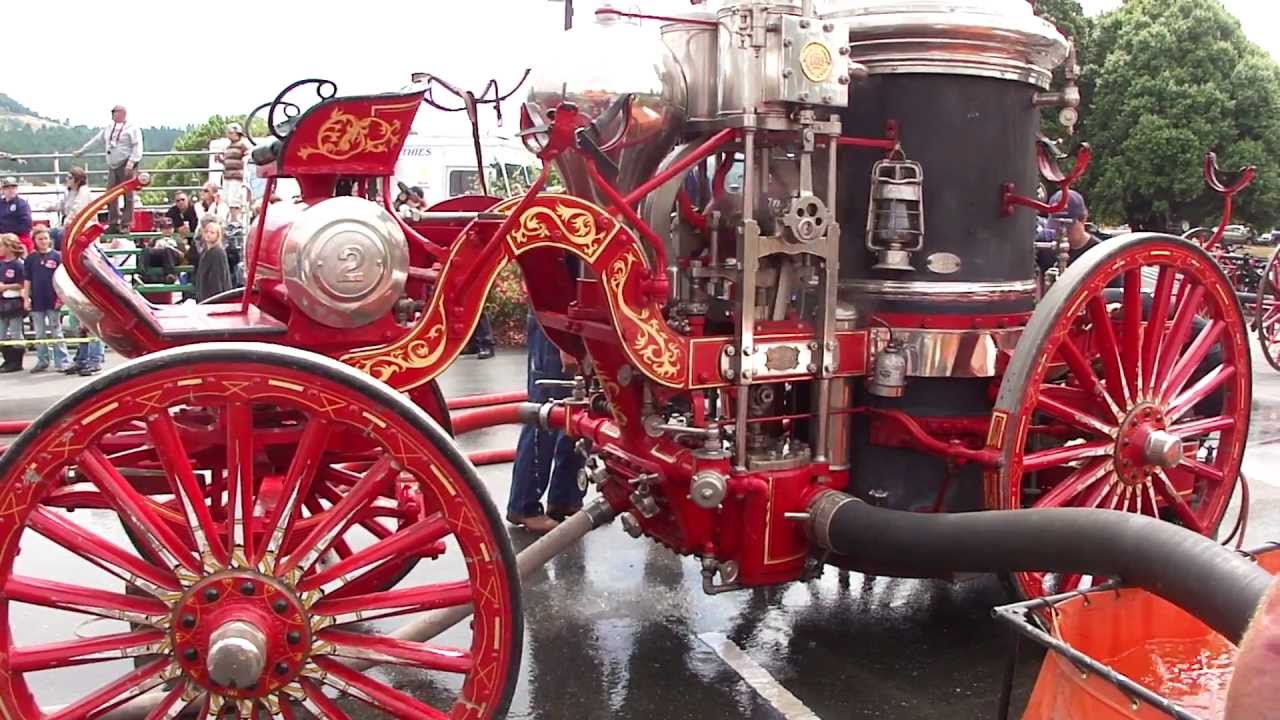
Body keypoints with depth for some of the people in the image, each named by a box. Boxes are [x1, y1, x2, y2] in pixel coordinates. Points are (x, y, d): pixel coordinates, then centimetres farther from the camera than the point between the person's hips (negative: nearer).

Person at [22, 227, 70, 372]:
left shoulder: (57, 256, -3)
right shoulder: (31, 258, 4)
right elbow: (27, 280, 6)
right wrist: (26, 298, 1)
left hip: (53, 301, -3)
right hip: (36, 301, 3)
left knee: (56, 333, 3)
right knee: (39, 334, 10)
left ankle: (62, 362, 6)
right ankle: (42, 361, 18)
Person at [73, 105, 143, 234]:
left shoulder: (132, 128, -3)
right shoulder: (109, 128, 19)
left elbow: (137, 147, -12)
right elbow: (96, 140, 28)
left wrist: (131, 162, -21)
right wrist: (81, 151, 32)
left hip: (126, 166, -7)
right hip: (112, 166, 7)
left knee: (128, 196, -5)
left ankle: (127, 225, -2)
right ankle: (113, 224, 8)